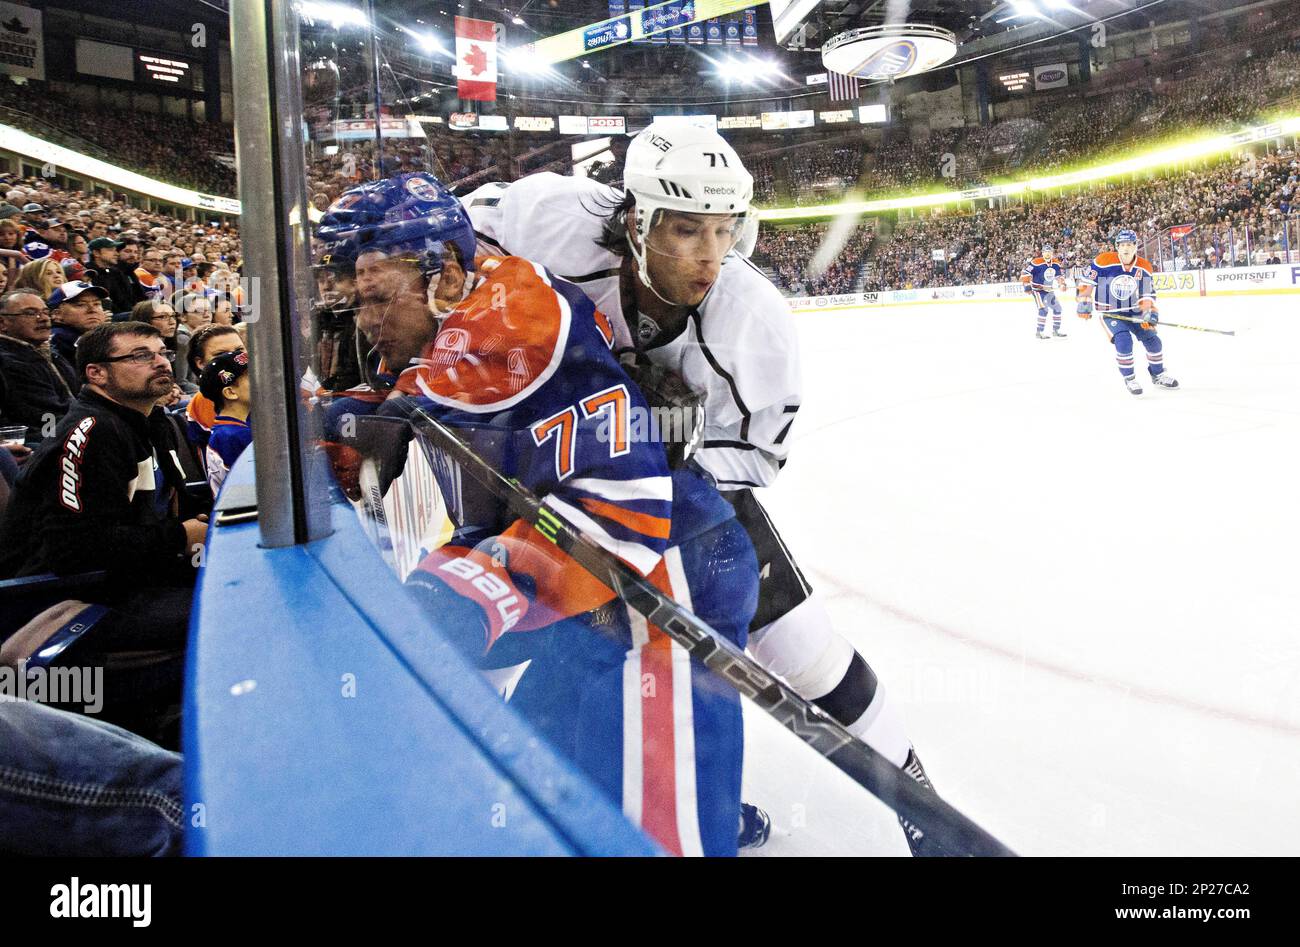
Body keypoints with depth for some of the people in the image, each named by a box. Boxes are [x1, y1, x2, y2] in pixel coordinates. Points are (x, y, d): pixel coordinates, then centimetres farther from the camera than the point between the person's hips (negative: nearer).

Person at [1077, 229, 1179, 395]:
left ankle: (1158, 375, 26)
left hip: (1134, 311, 4)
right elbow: (1087, 280, -7)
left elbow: (1148, 293, 2)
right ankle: (1129, 379, -4)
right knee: (1124, 341, -24)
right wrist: (1084, 302, -11)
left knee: (1153, 341, 2)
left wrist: (1148, 312, -11)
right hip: (1109, 312, -4)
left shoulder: (1144, 267, -3)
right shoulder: (1104, 261, -16)